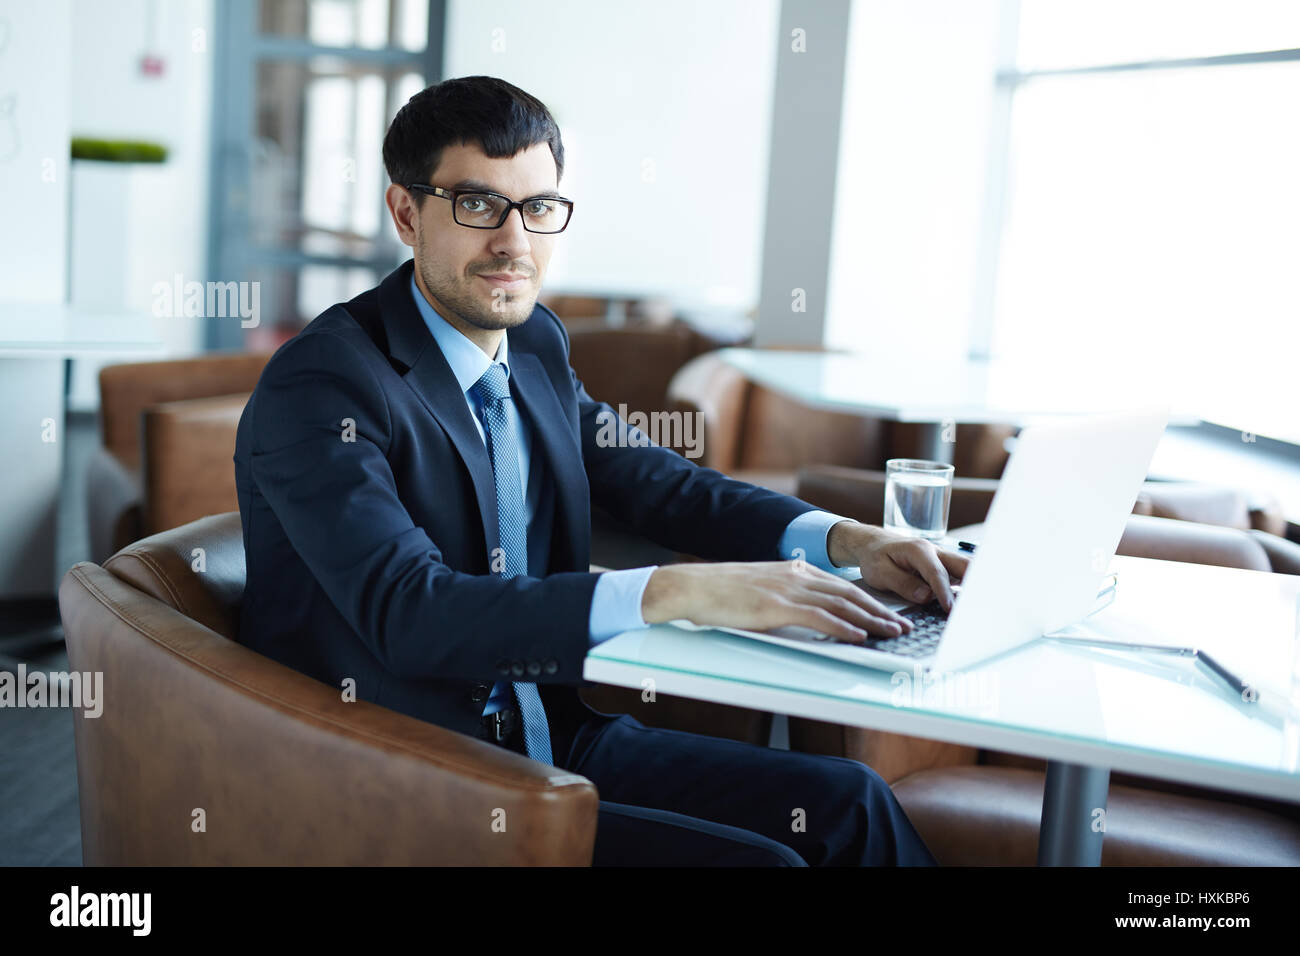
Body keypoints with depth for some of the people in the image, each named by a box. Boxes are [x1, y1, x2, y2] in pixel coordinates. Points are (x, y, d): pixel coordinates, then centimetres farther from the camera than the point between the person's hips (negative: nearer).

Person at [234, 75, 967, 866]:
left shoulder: (536, 344, 6)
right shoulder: (320, 383, -17)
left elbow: (652, 478, 14)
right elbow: (409, 611, -29)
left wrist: (847, 540, -3)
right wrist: (678, 593, -37)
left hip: (551, 736, 7)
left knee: (848, 802, -2)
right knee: (751, 858, -18)